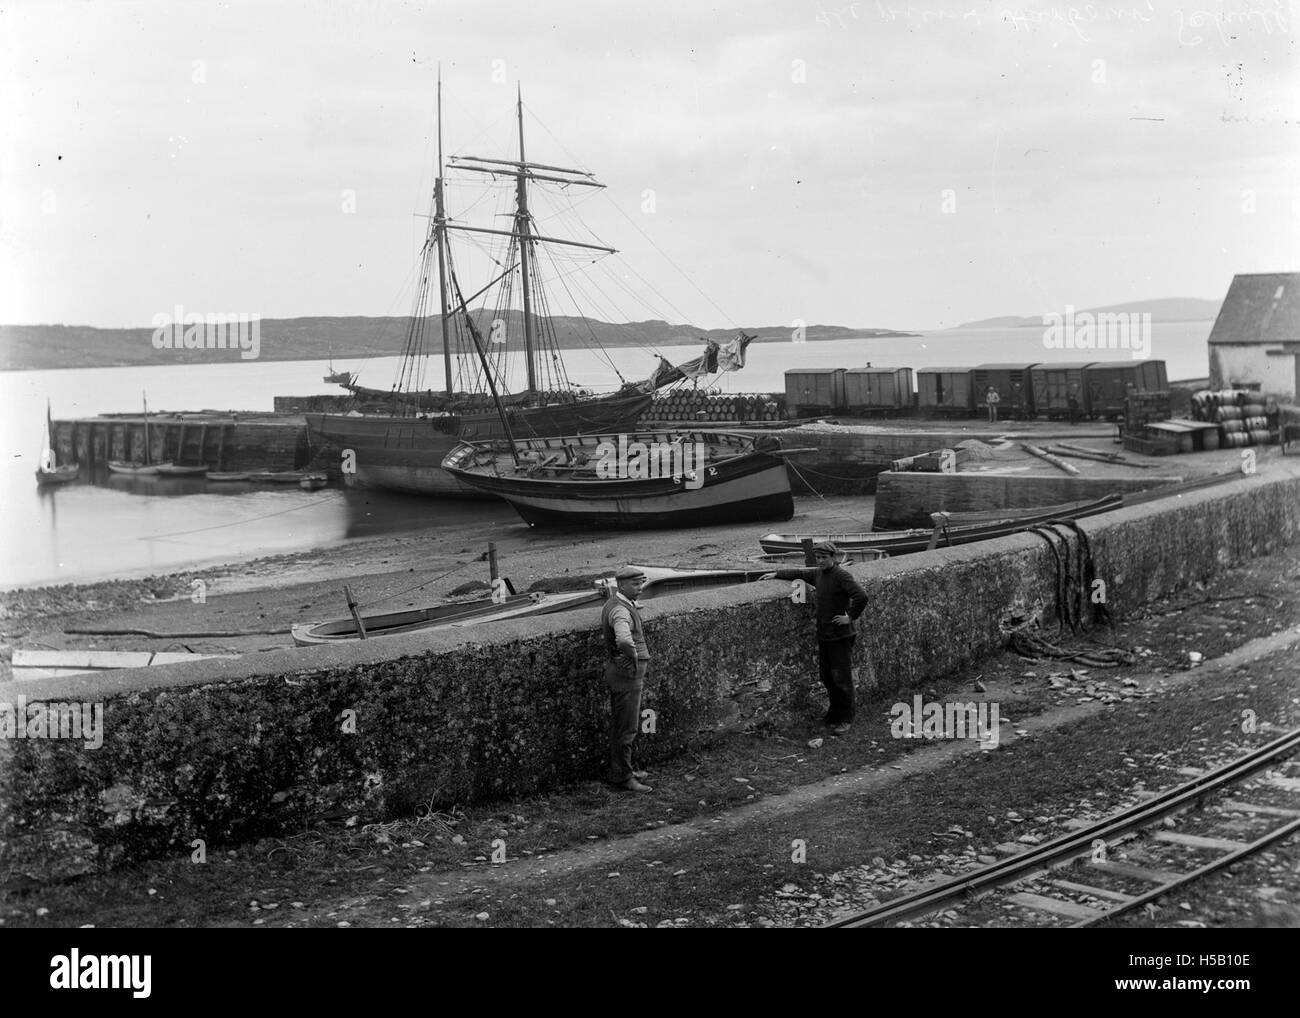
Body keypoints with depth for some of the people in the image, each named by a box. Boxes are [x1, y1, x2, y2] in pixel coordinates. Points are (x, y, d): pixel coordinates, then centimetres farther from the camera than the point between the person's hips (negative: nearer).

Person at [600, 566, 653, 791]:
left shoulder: (615, 602, 9)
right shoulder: (620, 611, -24)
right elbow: (624, 640, -44)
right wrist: (634, 657, -26)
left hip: (618, 671, 10)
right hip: (627, 673, -10)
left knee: (619, 724, 18)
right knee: (627, 728, -2)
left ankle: (619, 771, 29)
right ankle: (623, 777, 4)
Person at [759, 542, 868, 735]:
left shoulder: (842, 575, -14)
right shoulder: (818, 574, 11)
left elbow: (861, 596, -25)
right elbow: (799, 573, 30)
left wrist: (851, 617, -17)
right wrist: (776, 574, 27)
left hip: (840, 636, -8)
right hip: (824, 634, 8)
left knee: (841, 679, -4)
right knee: (827, 677, 12)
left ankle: (845, 720, 3)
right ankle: (834, 714, 23)